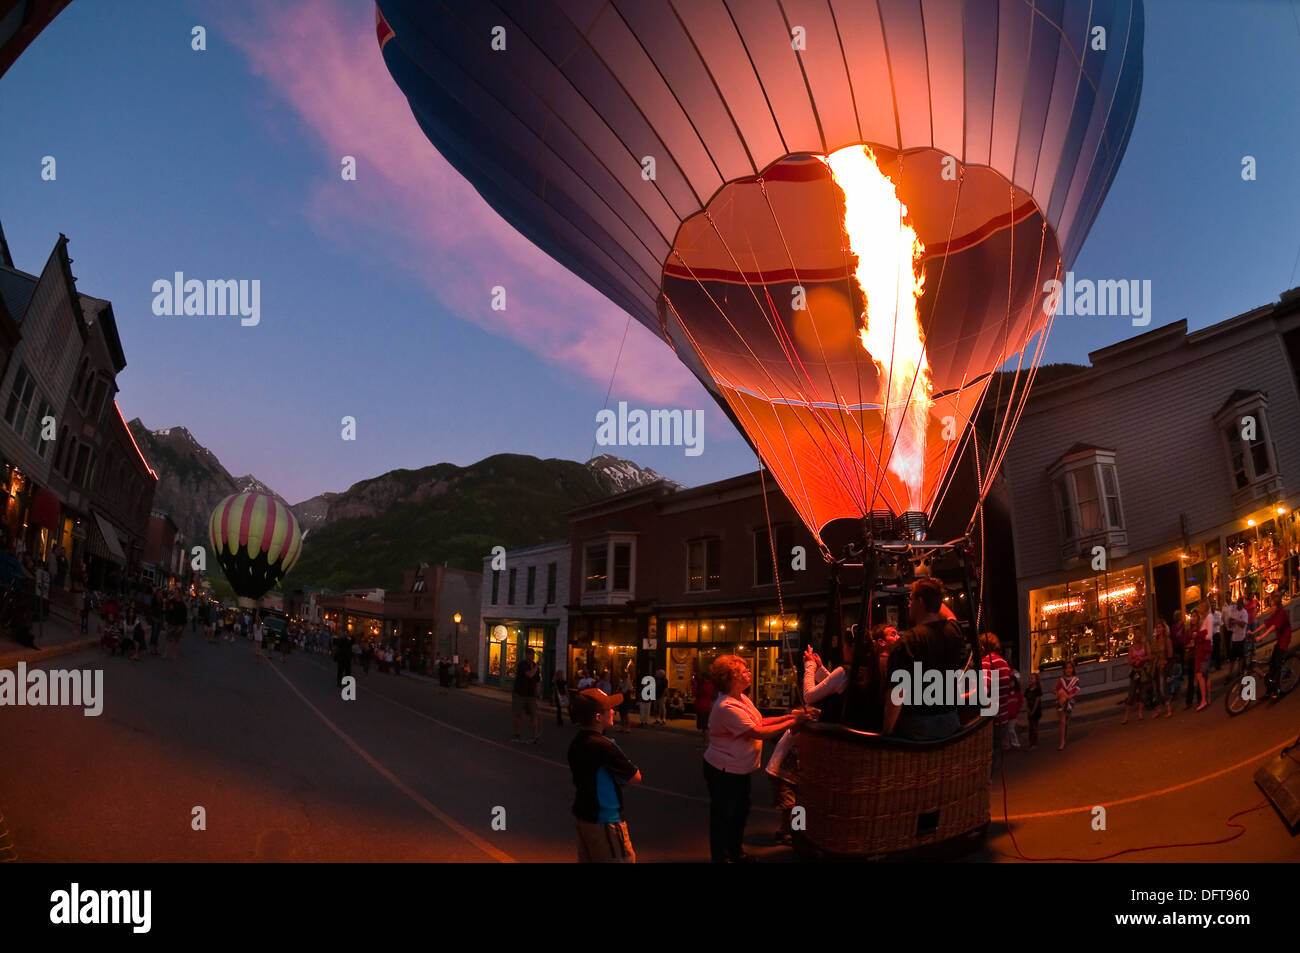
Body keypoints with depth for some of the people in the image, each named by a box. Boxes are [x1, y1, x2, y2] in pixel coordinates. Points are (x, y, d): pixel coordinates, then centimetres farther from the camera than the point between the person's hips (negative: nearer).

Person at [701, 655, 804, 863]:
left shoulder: (742, 698, 2)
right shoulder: (727, 707, -30)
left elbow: (758, 722, 5)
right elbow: (758, 733, -30)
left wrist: (787, 716, -5)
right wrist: (792, 723, -26)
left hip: (740, 769, 10)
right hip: (723, 770, -10)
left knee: (740, 811, 23)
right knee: (723, 815, 7)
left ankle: (736, 853, 41)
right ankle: (720, 857, 25)